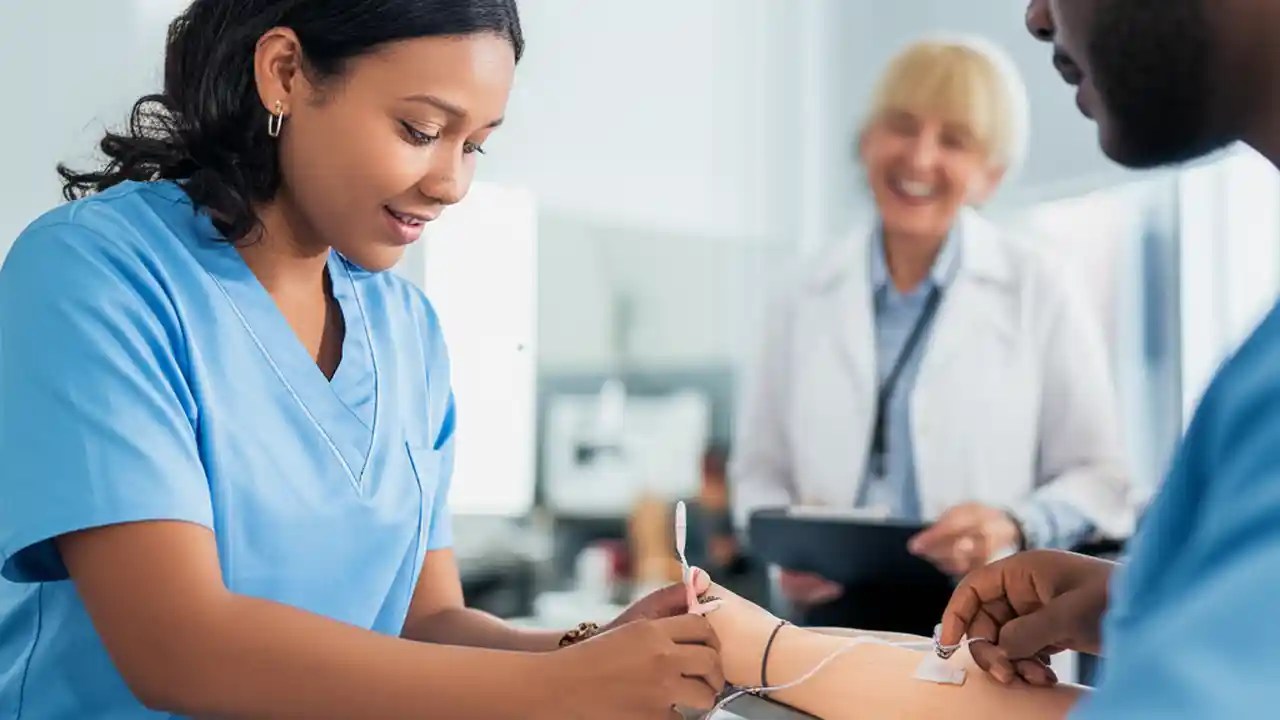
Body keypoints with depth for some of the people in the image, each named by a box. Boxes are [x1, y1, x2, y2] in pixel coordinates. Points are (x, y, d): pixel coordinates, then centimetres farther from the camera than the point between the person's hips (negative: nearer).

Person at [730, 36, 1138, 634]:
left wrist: (1017, 525, -19)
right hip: (842, 615, 2)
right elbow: (759, 467, 11)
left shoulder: (1036, 293, -1)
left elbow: (1100, 477, 1)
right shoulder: (810, 296, 6)